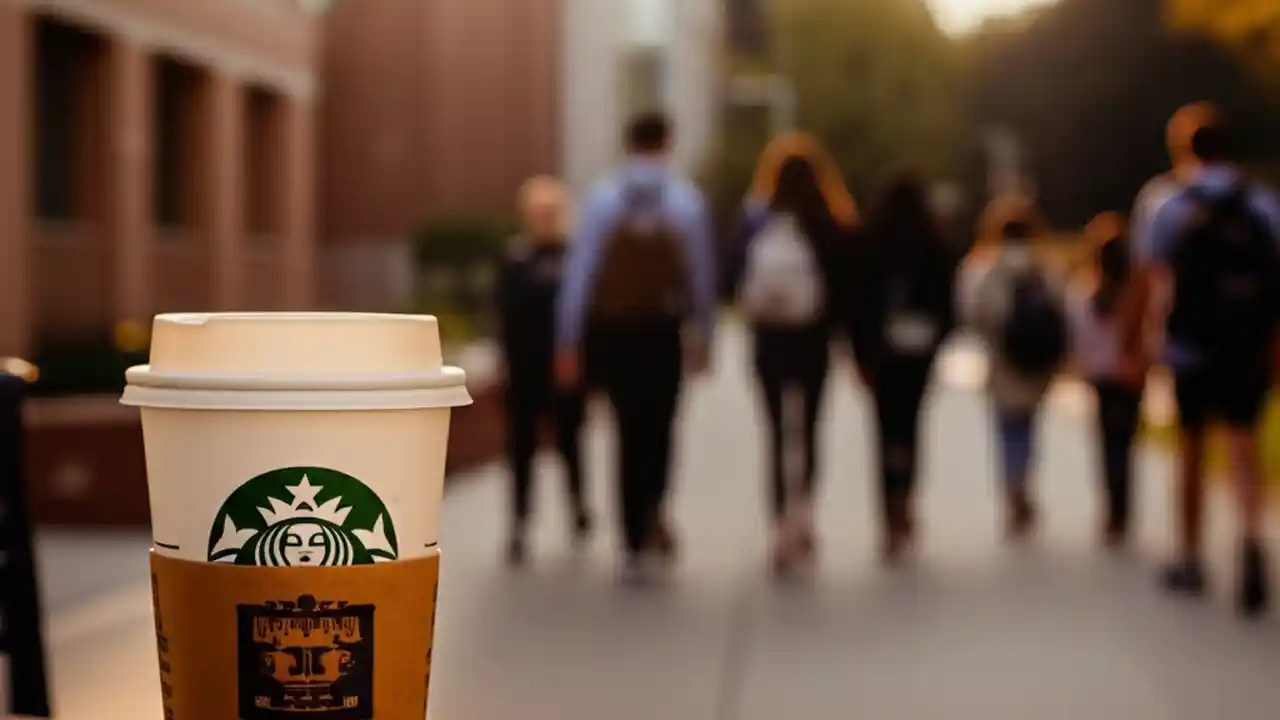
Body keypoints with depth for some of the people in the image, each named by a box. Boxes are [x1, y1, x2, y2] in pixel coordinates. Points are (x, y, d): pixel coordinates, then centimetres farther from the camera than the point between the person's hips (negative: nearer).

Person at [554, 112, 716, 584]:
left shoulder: (602, 199, -2)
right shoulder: (687, 200, -2)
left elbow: (580, 271, -4)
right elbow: (703, 273, 0)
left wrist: (568, 342, 0)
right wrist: (703, 334, 10)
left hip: (611, 331, 1)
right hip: (663, 332, -1)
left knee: (630, 431, 12)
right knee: (656, 429, 16)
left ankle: (636, 544, 11)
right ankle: (651, 511, 0)